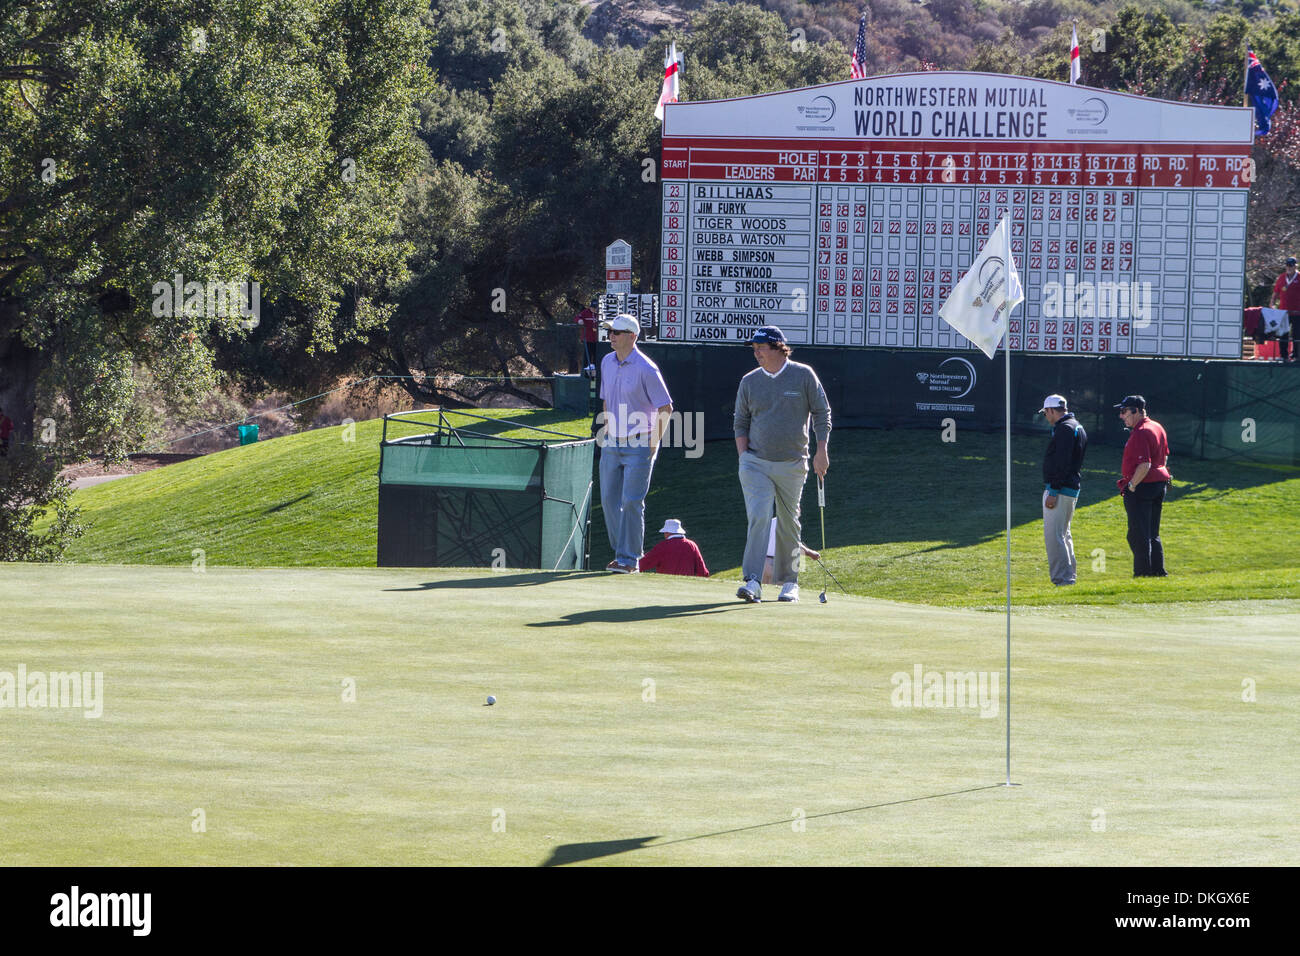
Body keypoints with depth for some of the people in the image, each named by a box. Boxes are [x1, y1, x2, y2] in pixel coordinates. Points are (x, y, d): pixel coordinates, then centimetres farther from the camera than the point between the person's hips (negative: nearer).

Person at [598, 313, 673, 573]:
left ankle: (629, 558, -2)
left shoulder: (645, 369, -13)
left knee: (631, 502, -8)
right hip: (612, 444, 7)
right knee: (609, 499, 6)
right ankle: (620, 552, 19)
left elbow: (666, 408, -9)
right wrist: (605, 427, 14)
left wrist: (653, 443, -11)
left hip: (639, 445, -7)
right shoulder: (607, 363, 8)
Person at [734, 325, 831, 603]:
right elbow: (741, 423, 12)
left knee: (789, 524, 7)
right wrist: (744, 457, 0)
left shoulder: (803, 375, 1)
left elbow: (821, 413, 6)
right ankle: (753, 582, -22)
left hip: (792, 465, 0)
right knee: (758, 517, -15)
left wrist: (821, 450, -3)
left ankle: (788, 582, 21)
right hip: (756, 463, 0)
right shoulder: (749, 381, 7)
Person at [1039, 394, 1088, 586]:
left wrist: (1053, 492, -23)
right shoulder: (1078, 427, 18)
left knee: (1053, 536, -11)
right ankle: (1070, 574, 22)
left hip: (1060, 489, -11)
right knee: (1063, 534, 19)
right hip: (1072, 490, 11)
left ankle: (1062, 577, -14)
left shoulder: (1064, 428, -15)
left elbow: (1062, 463, -22)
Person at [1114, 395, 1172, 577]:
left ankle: (1143, 571, -5)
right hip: (1160, 482, 10)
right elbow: (1165, 456, 22)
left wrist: (1131, 486, -18)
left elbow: (1144, 465, -26)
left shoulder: (1140, 434, -18)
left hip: (1141, 487, -10)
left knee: (1138, 535, -5)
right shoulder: (1157, 427, 13)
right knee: (1152, 533, 17)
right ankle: (1158, 570, 19)